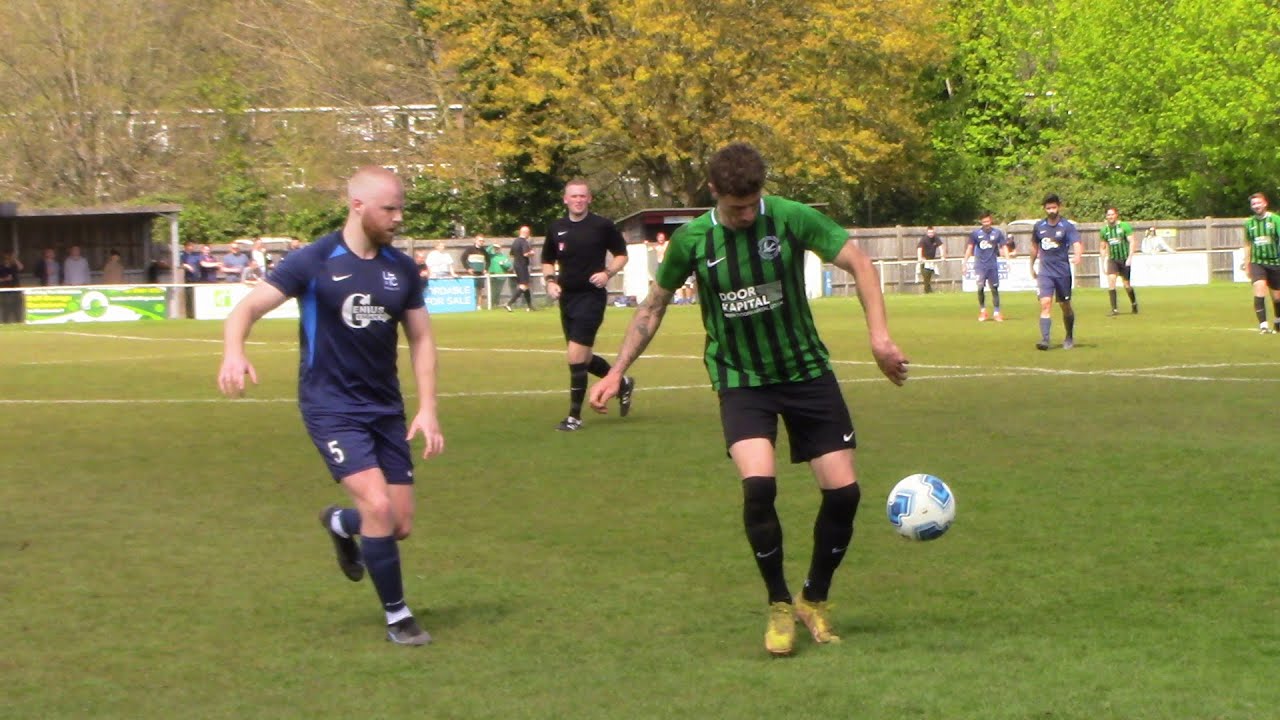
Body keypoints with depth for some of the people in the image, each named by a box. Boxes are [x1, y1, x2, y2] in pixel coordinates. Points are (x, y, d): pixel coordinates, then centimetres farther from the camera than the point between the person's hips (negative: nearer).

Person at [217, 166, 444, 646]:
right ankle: (397, 616, -1)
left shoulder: (401, 269, 4)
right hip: (331, 408, -5)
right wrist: (234, 352, -37)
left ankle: (340, 525, 40)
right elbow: (249, 306, -15)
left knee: (401, 526, 4)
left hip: (386, 408, 5)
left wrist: (427, 408, 0)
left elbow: (420, 338, 10)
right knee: (378, 506, -20)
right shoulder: (314, 263, -11)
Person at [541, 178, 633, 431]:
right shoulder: (556, 228, 7)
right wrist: (550, 281, 1)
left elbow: (621, 254, 4)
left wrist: (608, 272, -13)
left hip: (591, 296, -6)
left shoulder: (602, 226, -5)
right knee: (583, 358, 12)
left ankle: (574, 416, -3)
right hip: (567, 297, 6)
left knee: (576, 356, -13)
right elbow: (547, 260, 19)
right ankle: (623, 384, 38)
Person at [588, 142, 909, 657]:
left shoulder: (791, 218, -13)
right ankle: (779, 606, -4)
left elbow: (859, 264, -8)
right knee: (759, 484, -24)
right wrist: (617, 372, 5)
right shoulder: (691, 241, -8)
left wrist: (879, 335, -20)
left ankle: (815, 601, 19)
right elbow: (654, 306, 7)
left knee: (843, 491, -5)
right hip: (740, 382, -1)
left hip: (807, 372, 1)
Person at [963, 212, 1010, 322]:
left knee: (995, 289, 3)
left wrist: (1008, 260, -6)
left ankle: (997, 313, 8)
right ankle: (982, 311, 10)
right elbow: (969, 248, 0)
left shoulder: (998, 233, 2)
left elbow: (1004, 247, 5)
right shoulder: (975, 234, -1)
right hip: (980, 265, -1)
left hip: (993, 265, 1)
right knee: (980, 288, -7)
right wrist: (965, 263, -6)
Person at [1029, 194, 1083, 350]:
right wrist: (1032, 266, 25)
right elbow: (1035, 246, 20)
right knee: (1045, 303, -14)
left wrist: (1077, 255, -41)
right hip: (1045, 271, 2)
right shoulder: (1039, 226, 5)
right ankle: (1045, 340, -21)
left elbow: (1076, 243, -20)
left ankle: (1069, 338, 28)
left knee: (1065, 306, 9)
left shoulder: (1067, 226, -6)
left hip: (1063, 271, -2)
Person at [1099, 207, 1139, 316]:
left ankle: (1134, 303, 34)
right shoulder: (1104, 230, 4)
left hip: (1124, 259, -3)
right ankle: (1114, 309, -16)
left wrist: (1130, 257, -18)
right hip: (1112, 259, 3)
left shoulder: (1125, 226, -7)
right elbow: (1102, 248, 13)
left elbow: (1132, 242, -9)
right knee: (1111, 280, -17)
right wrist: (1103, 263, 7)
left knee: (1127, 284, 5)